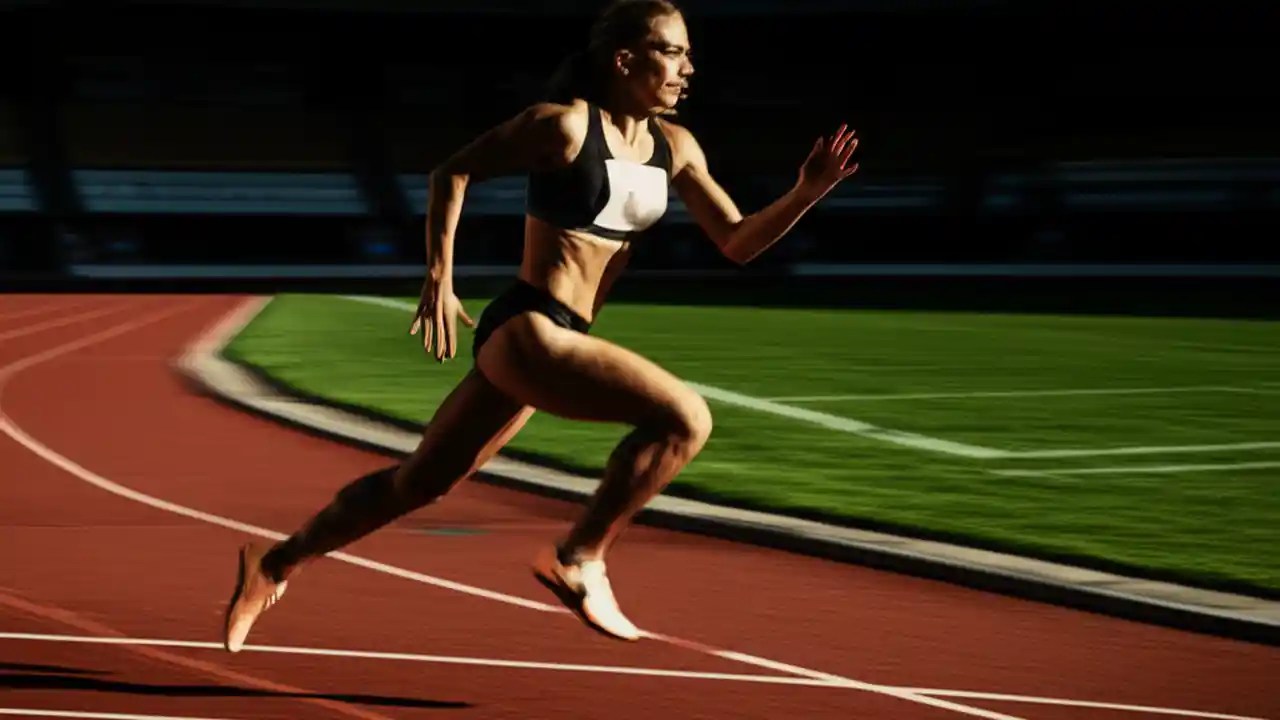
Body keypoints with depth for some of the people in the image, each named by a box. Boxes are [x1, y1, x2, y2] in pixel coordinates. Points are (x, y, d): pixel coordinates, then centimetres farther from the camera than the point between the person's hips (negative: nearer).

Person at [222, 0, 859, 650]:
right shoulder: (564, 126, -11)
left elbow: (739, 242, 10)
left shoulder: (673, 148, 9)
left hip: (555, 338, 8)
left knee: (420, 483, 17)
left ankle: (274, 565, 31)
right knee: (684, 417, -21)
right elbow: (453, 173, -3)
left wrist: (807, 193, -5)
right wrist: (438, 279, -8)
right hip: (524, 331, -8)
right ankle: (578, 559, -9)